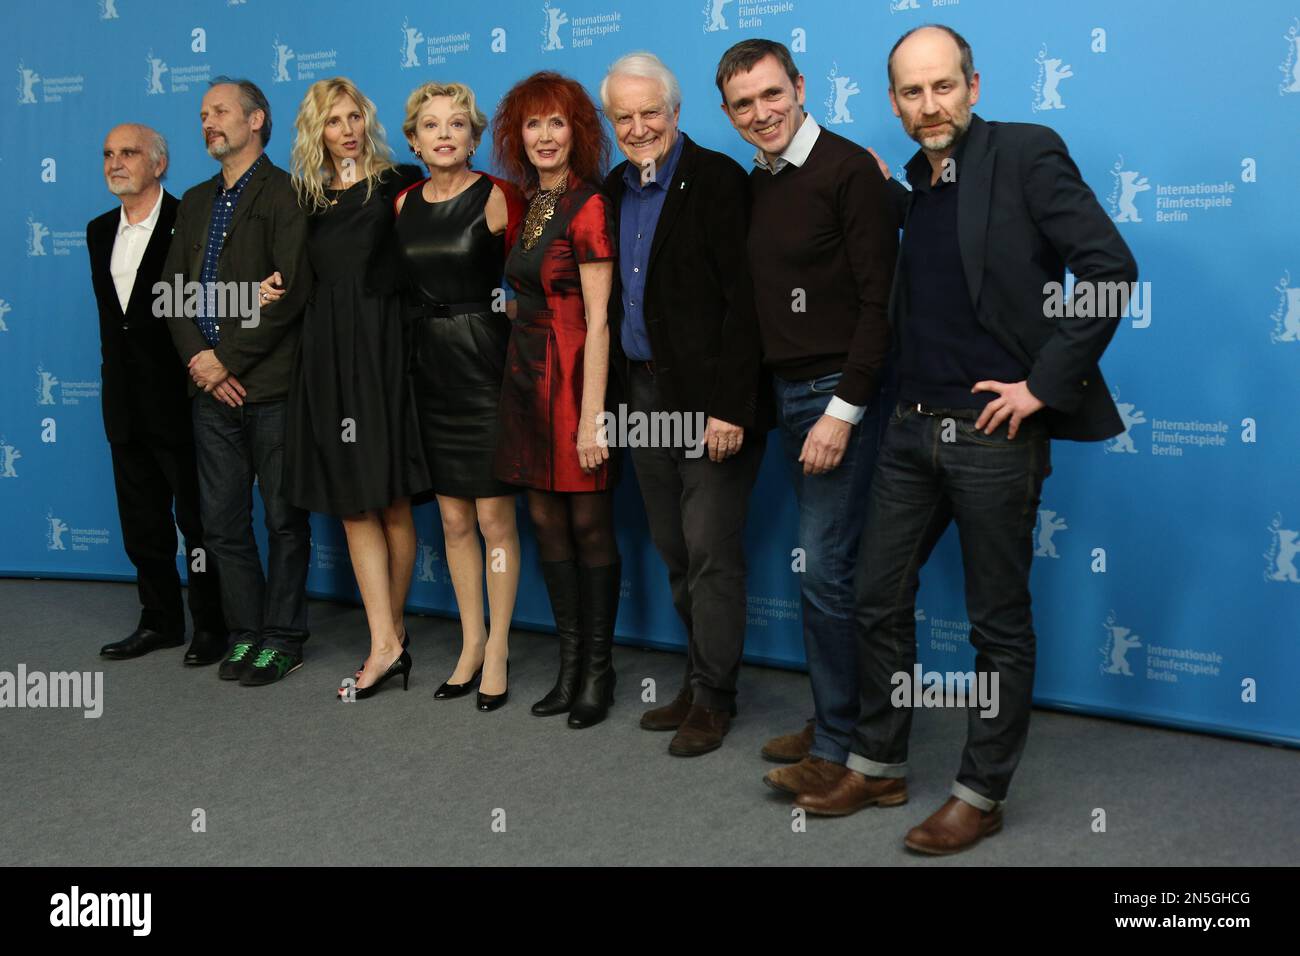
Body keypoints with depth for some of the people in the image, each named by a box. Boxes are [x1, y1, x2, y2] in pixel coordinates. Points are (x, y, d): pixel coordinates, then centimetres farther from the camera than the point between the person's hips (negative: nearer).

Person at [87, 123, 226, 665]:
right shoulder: (100, 231, 13)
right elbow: (111, 311, 17)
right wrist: (117, 384, 13)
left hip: (179, 399, -7)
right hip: (125, 405, 7)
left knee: (198, 518, 3)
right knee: (141, 520, 14)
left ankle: (211, 625, 14)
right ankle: (160, 621, 26)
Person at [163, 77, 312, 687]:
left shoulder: (285, 195, -5)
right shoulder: (195, 202, 18)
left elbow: (290, 292, -15)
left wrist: (227, 358, -13)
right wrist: (198, 358, -3)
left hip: (271, 386, -7)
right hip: (212, 388, 7)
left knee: (284, 520, 3)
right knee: (222, 521, 10)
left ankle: (282, 637, 14)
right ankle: (245, 632, 22)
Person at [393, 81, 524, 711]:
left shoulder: (497, 198, -7)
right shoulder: (403, 205, 8)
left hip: (486, 366, -5)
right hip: (430, 370, 5)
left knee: (494, 518, 1)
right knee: (453, 519, 11)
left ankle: (497, 649, 14)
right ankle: (471, 644, 23)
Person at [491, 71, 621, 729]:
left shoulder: (588, 206, -10)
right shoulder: (525, 205, 13)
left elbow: (598, 320, -15)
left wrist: (591, 416, -19)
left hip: (572, 374, -7)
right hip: (526, 375, 7)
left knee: (588, 522, 0)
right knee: (545, 519, 9)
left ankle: (598, 668, 13)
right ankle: (570, 664, 19)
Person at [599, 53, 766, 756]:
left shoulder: (716, 180, -10)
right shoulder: (614, 190, 13)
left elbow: (743, 300, -16)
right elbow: (616, 297, 14)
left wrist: (730, 406, -20)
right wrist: (616, 395, 8)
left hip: (710, 399, -7)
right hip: (643, 394, 7)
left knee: (711, 552, -2)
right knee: (675, 552, 14)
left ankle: (713, 697, 11)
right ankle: (700, 682, 27)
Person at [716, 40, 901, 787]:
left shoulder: (849, 170, -11)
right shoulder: (757, 185, 12)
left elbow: (879, 300, -16)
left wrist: (843, 410, -19)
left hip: (842, 391, -8)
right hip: (789, 391, 8)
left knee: (825, 567, -7)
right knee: (826, 566, 13)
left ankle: (840, 747, 5)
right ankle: (836, 720, 25)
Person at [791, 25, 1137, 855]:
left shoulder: (1027, 154, -7)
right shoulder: (909, 183, 12)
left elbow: (1110, 267, -15)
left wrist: (1045, 384, -15)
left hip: (995, 434, -6)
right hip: (914, 428, 7)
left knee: (999, 623, 6)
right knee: (879, 600, 12)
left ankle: (981, 795, 20)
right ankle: (878, 768, 28)